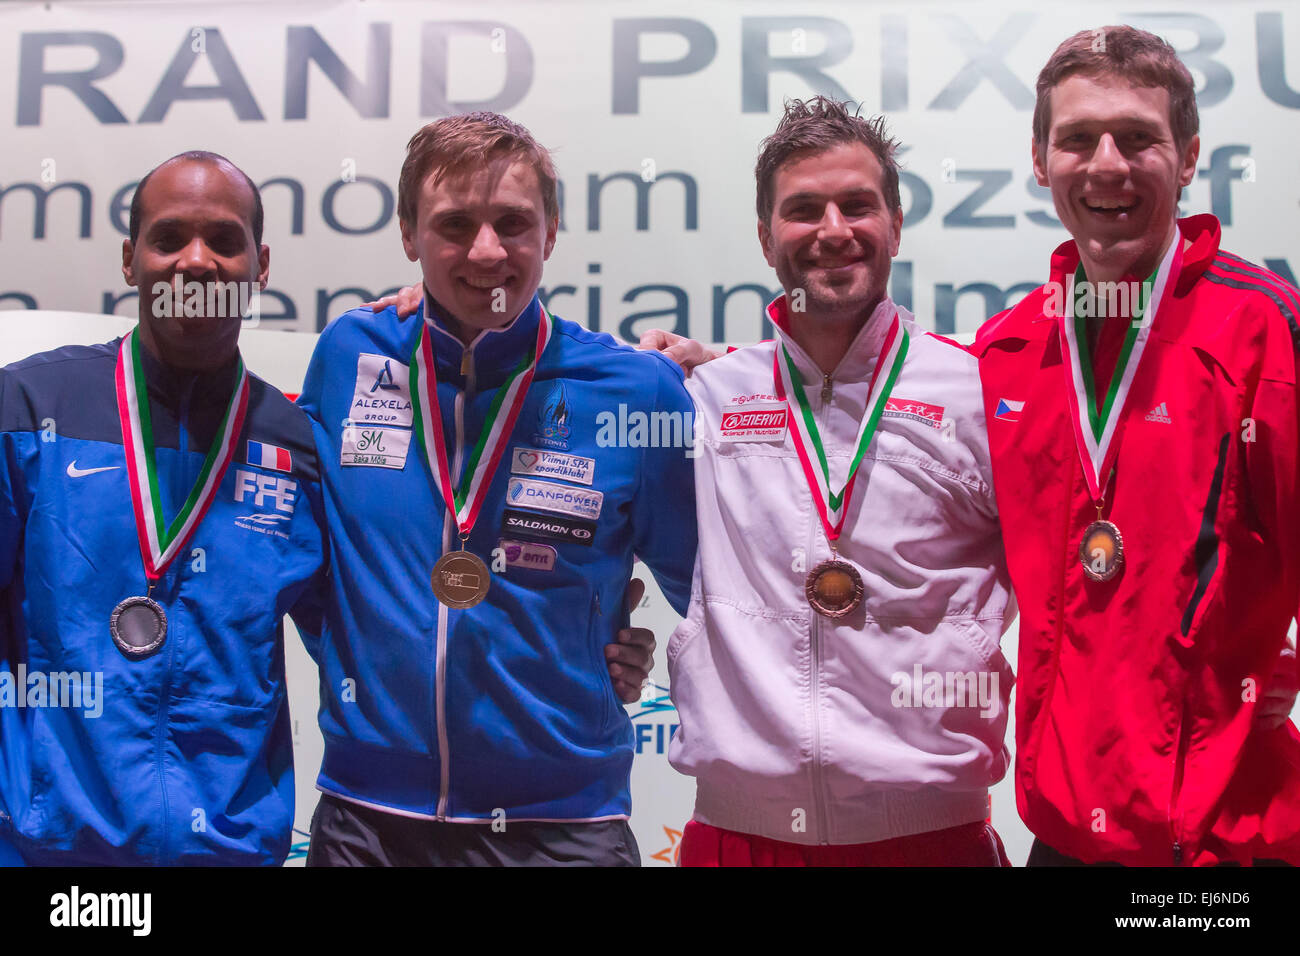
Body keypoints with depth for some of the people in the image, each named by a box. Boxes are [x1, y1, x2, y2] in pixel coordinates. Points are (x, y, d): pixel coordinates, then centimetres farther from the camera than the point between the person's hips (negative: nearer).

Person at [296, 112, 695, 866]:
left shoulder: (638, 391, -9)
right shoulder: (349, 357, -2)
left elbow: (707, 585, 5)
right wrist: (356, 674, 9)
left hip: (563, 821, -2)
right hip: (365, 811, 3)